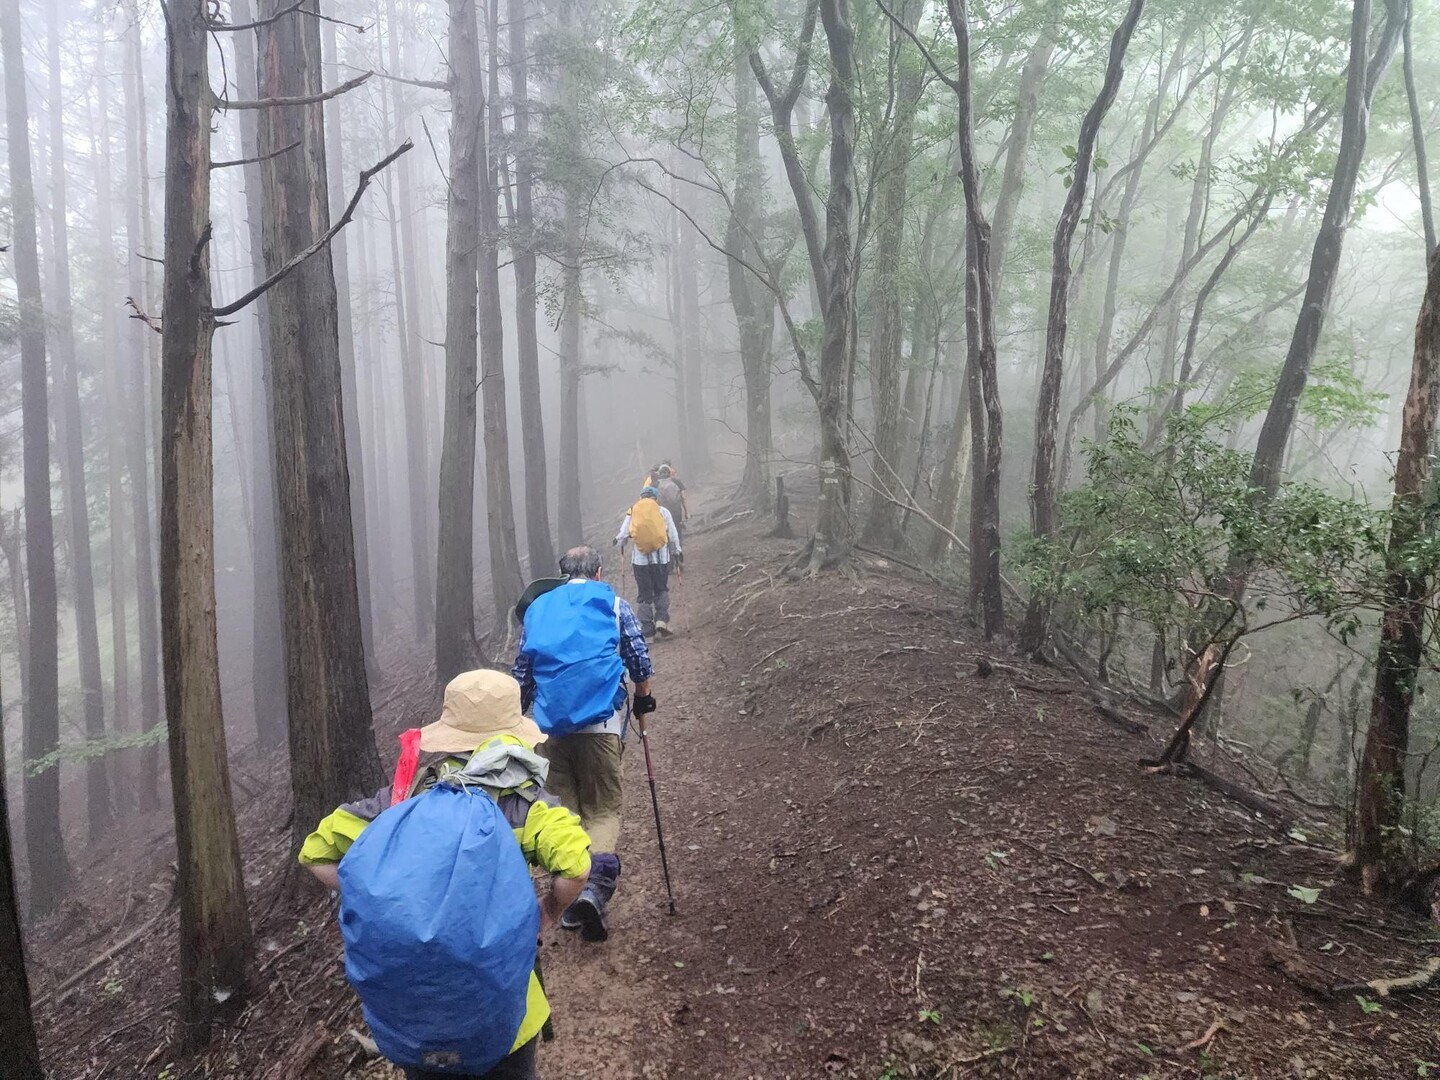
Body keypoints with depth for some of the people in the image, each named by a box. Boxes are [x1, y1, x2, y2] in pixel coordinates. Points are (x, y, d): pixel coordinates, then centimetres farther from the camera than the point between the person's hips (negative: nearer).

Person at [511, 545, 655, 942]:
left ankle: (569, 897, 11)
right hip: (600, 721, -2)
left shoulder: (538, 607, 17)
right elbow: (640, 661, 10)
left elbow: (521, 672, 18)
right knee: (603, 810, 4)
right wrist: (644, 698, 28)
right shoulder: (613, 604, 9)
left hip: (549, 724, 2)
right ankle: (595, 890, -17)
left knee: (561, 809, 13)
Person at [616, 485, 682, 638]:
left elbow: (623, 535, -1)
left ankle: (647, 627, 9)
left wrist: (620, 542, 22)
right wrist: (677, 553, 19)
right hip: (661, 558, 0)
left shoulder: (631, 512, 1)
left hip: (640, 559, 0)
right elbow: (673, 536, 5)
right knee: (662, 590, 17)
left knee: (644, 594, 9)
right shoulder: (663, 512, 1)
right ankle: (661, 619, 1)